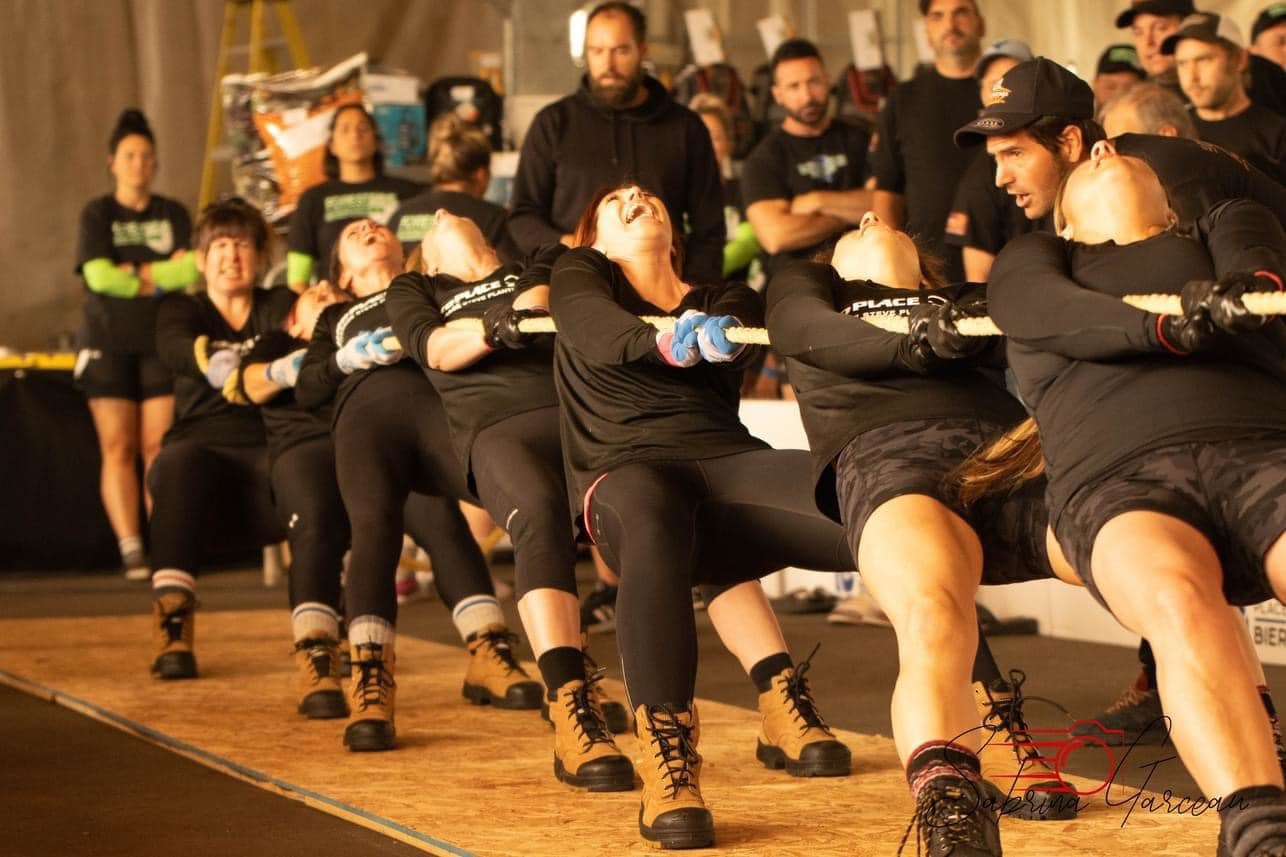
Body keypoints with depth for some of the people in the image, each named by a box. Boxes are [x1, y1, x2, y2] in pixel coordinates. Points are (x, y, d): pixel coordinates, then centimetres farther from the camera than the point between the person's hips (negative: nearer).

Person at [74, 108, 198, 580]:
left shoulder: (174, 214, 11)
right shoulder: (97, 214, 7)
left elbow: (191, 271, -1)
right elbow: (99, 276, -6)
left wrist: (136, 274, -8)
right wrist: (165, 277, -4)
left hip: (162, 342, 1)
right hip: (107, 342, -1)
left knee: (159, 446, -6)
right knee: (118, 448, -7)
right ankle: (129, 546, -10)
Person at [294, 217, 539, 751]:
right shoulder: (337, 318, 40)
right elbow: (306, 390, 24)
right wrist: (350, 356, 5)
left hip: (440, 398, 1)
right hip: (365, 411, 0)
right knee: (374, 523, -31)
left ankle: (487, 653, -35)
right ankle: (370, 684, -43)